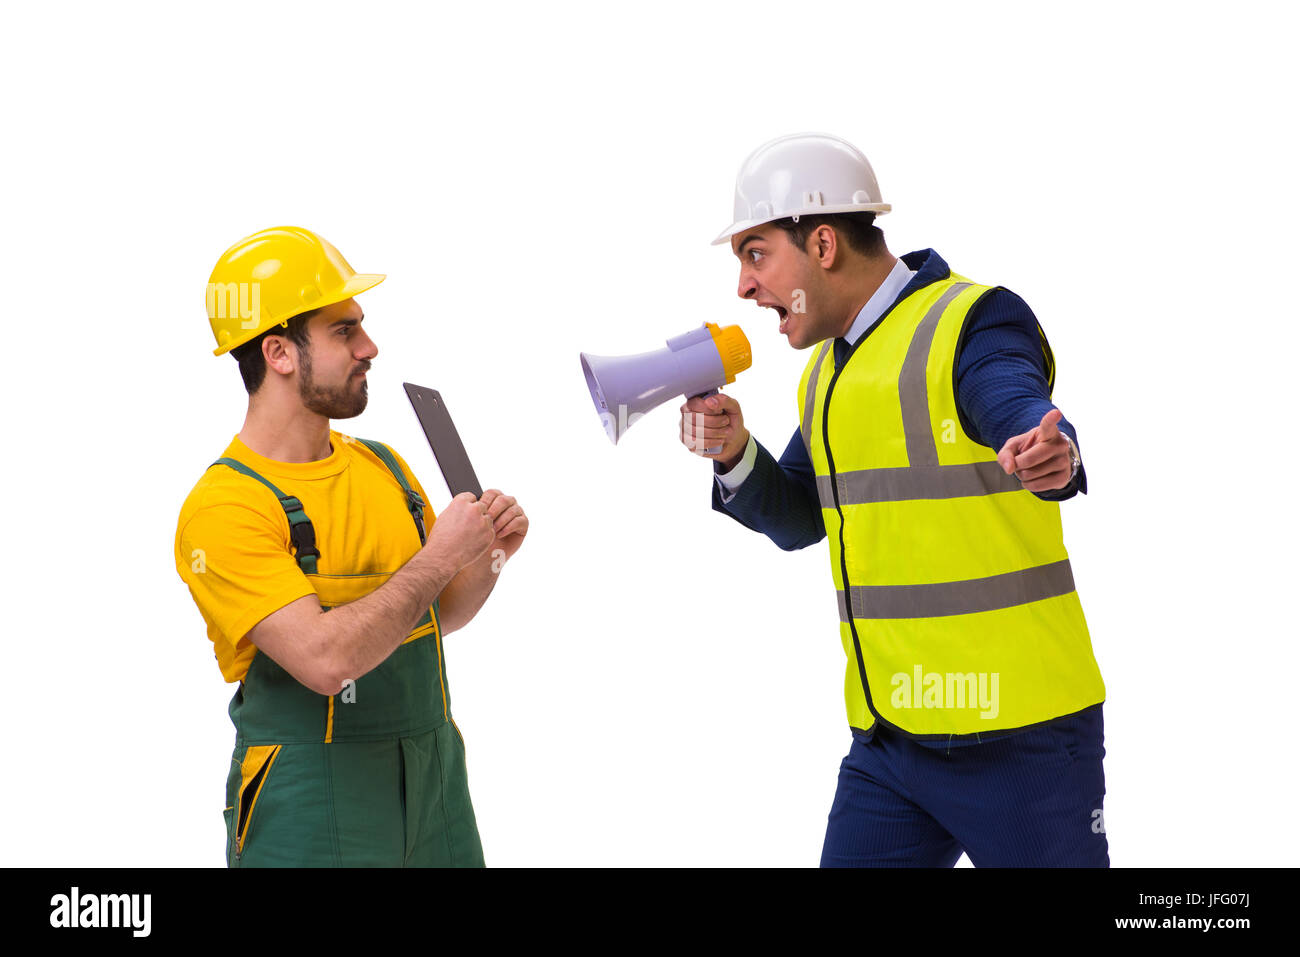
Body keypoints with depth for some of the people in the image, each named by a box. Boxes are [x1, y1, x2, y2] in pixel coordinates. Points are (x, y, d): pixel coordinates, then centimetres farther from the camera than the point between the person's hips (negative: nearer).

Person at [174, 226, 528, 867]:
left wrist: (487, 559, -1)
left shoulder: (384, 468, 8)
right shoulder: (223, 508, -16)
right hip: (311, 816, -6)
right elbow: (325, 658, -26)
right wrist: (439, 557, -17)